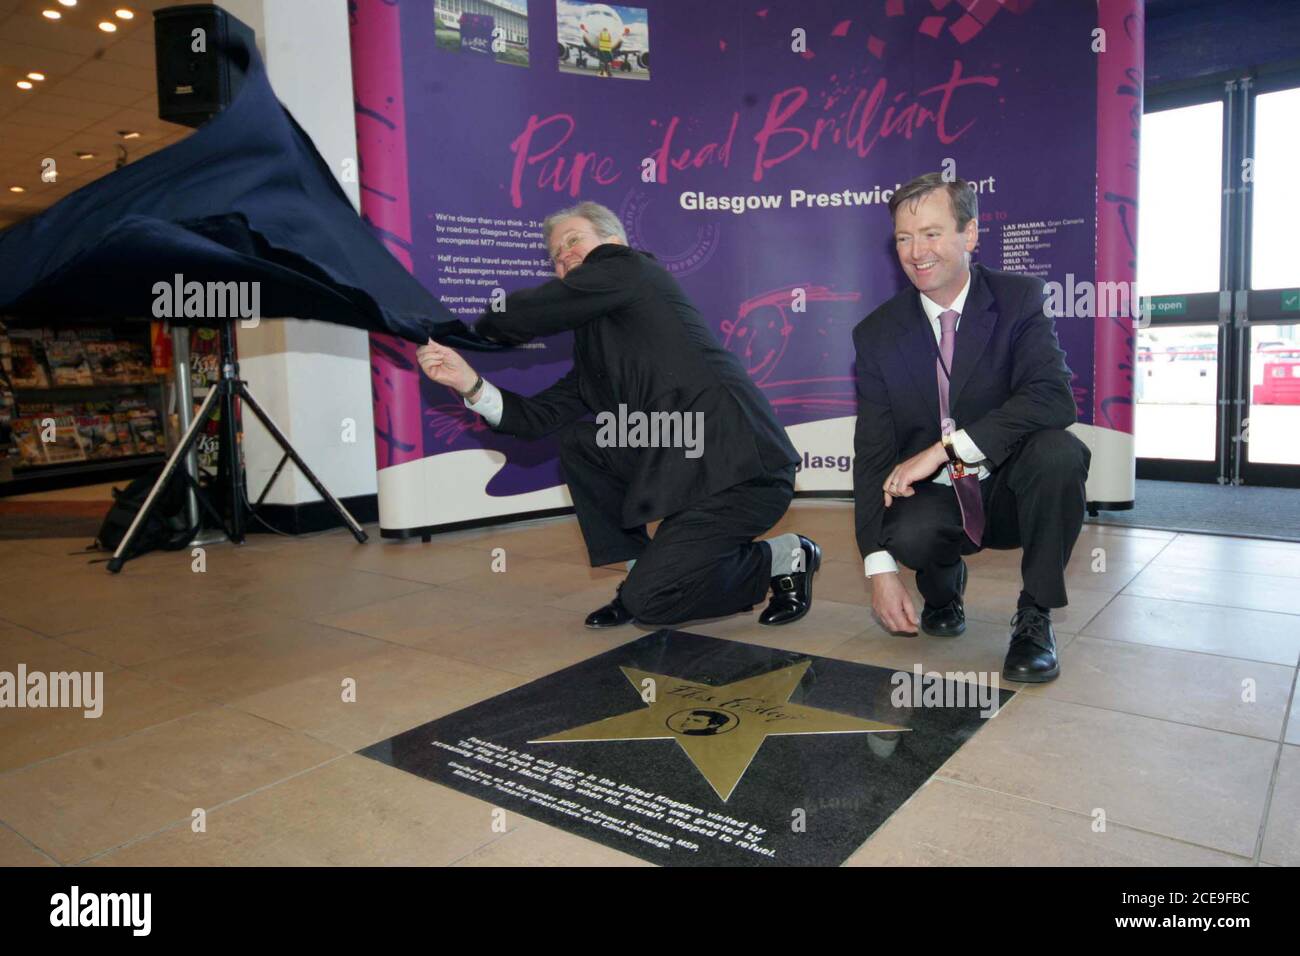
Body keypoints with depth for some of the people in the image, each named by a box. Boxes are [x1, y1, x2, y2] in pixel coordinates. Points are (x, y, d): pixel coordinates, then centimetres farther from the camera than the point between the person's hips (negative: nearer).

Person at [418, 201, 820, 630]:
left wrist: (478, 331, 15)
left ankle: (784, 559, 10)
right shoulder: (593, 345, 20)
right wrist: (470, 383, 0)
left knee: (649, 600, -12)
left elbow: (526, 316, -6)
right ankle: (644, 571, 12)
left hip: (746, 470, -8)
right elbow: (541, 417, 13)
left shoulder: (628, 265, -1)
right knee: (577, 440, 4)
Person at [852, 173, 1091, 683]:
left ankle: (1034, 618, -11)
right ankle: (943, 589, 7)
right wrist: (880, 570, -17)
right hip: (933, 499, 1)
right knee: (910, 533, -33)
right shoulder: (876, 333, -3)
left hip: (1010, 489, 0)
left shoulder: (1018, 300, -6)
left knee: (1059, 451, -32)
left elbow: (1054, 399, -23)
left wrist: (945, 448, -31)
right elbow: (872, 453, -7)